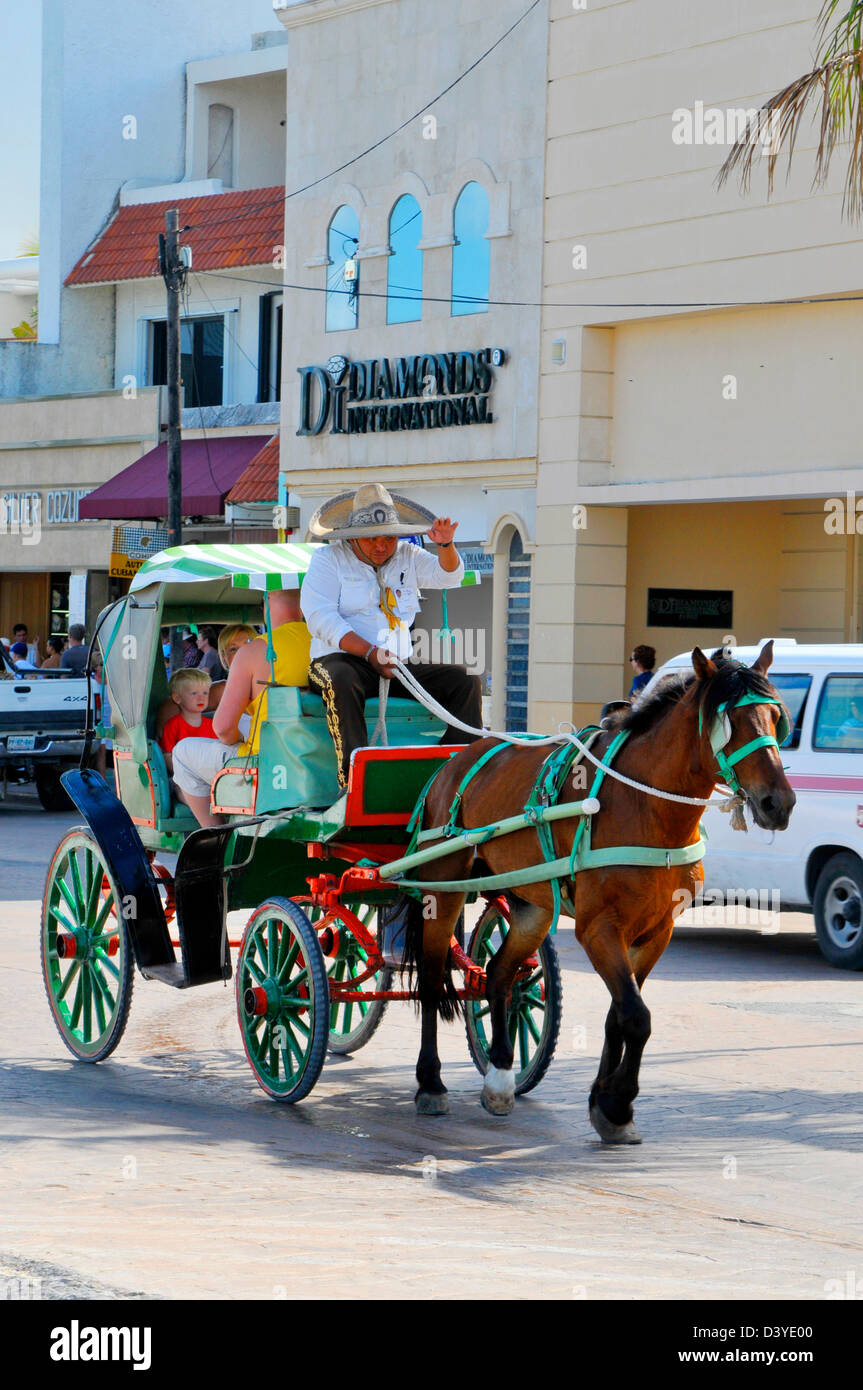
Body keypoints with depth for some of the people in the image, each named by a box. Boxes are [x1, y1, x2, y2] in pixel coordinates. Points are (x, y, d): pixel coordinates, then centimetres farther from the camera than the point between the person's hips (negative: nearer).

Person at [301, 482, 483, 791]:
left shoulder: (407, 556, 18)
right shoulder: (327, 560, 4)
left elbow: (447, 576, 6)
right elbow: (321, 618, -8)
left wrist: (445, 545, -17)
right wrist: (369, 652, -21)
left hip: (400, 664, 5)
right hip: (341, 659, -5)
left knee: (466, 680, -14)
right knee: (341, 682, -40)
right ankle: (352, 782, -45)